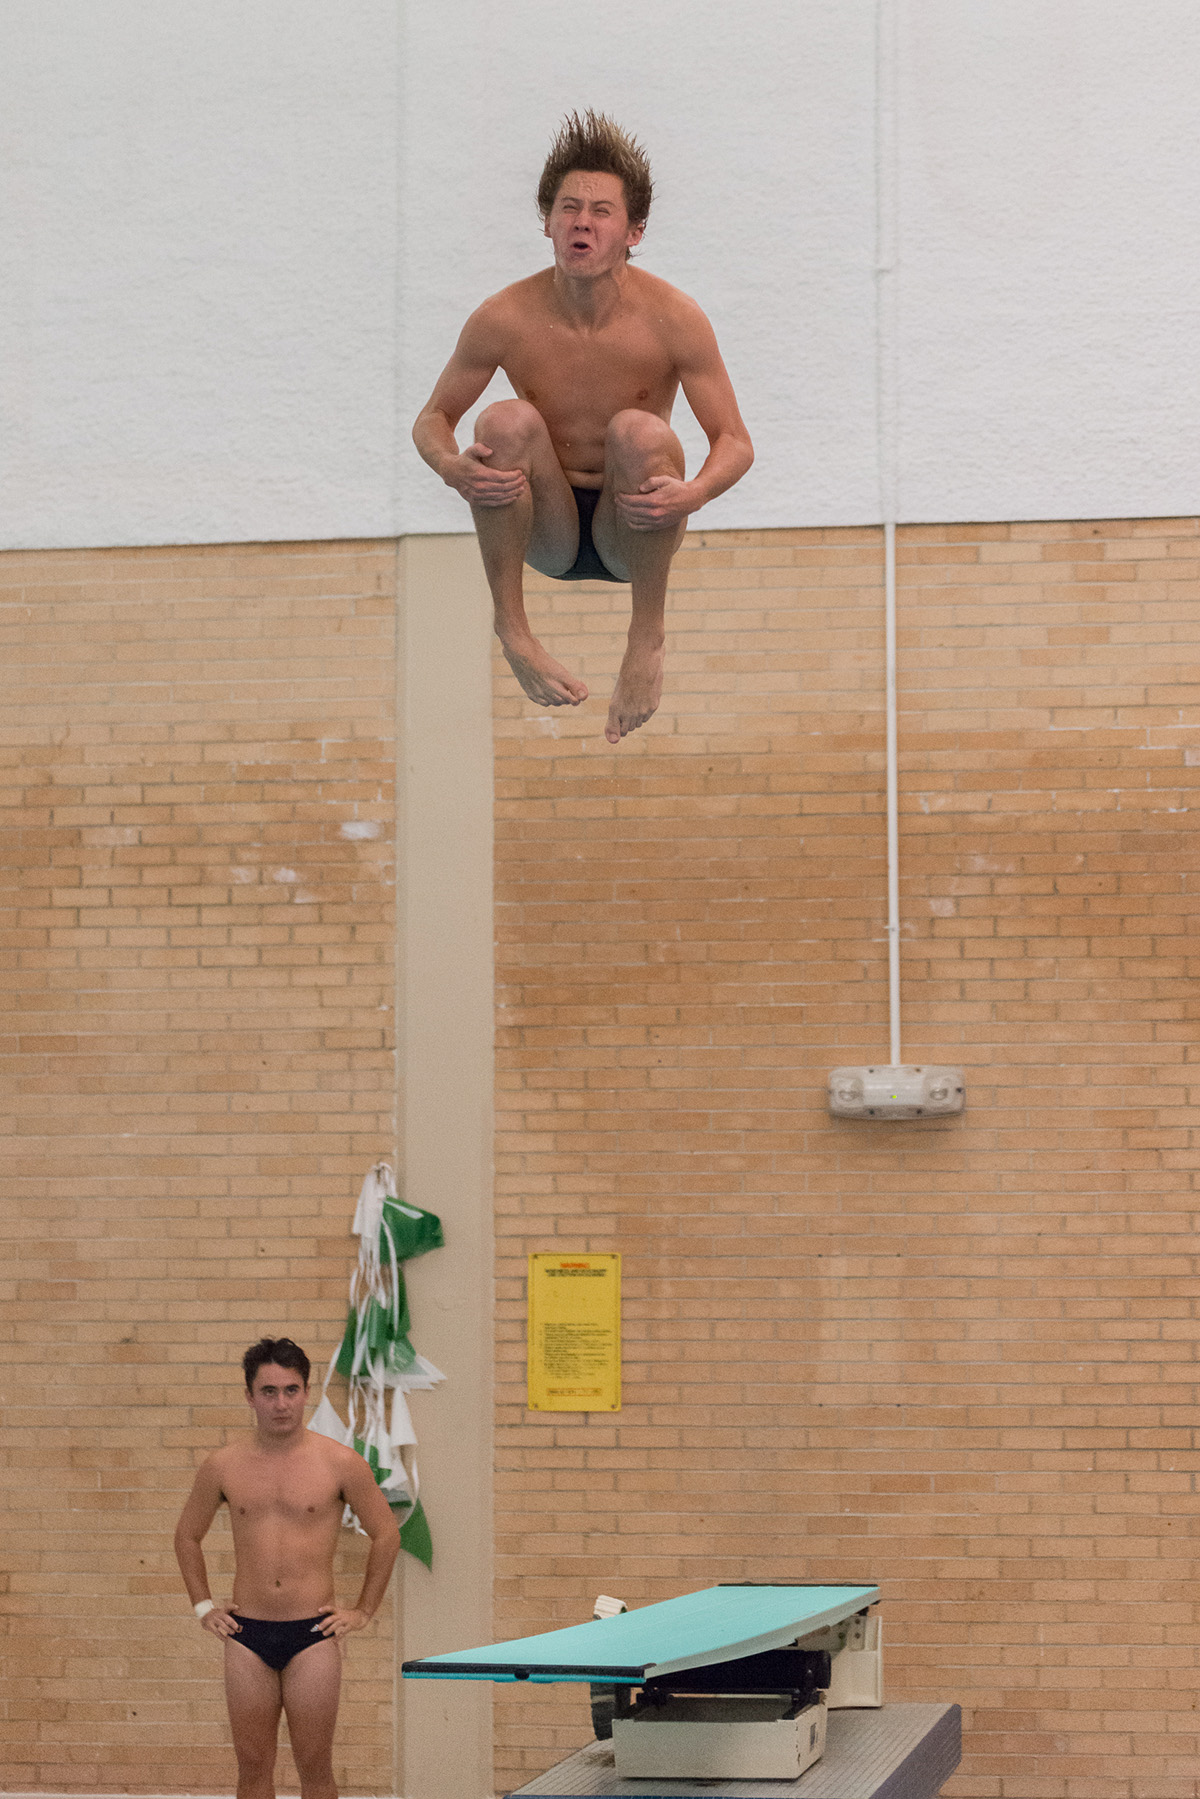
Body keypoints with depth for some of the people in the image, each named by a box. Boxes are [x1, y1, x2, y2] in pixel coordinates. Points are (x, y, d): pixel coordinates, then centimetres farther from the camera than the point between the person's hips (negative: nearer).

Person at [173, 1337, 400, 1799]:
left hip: (313, 1634, -2)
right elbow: (187, 1535, 19)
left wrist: (363, 1611, 6)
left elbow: (385, 1535, 8)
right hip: (247, 1635, 2)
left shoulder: (339, 1463, -2)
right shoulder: (223, 1466, 3)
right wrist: (203, 1605, 12)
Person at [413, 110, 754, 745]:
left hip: (631, 530, -1)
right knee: (508, 420, -26)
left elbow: (735, 442, -11)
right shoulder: (505, 319, -13)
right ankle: (511, 625, -15)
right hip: (547, 530, 1)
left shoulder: (673, 318, -16)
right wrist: (451, 467, -26)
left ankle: (647, 634, -16)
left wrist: (691, 495, -34)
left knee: (639, 431, -30)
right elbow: (432, 418, -1)